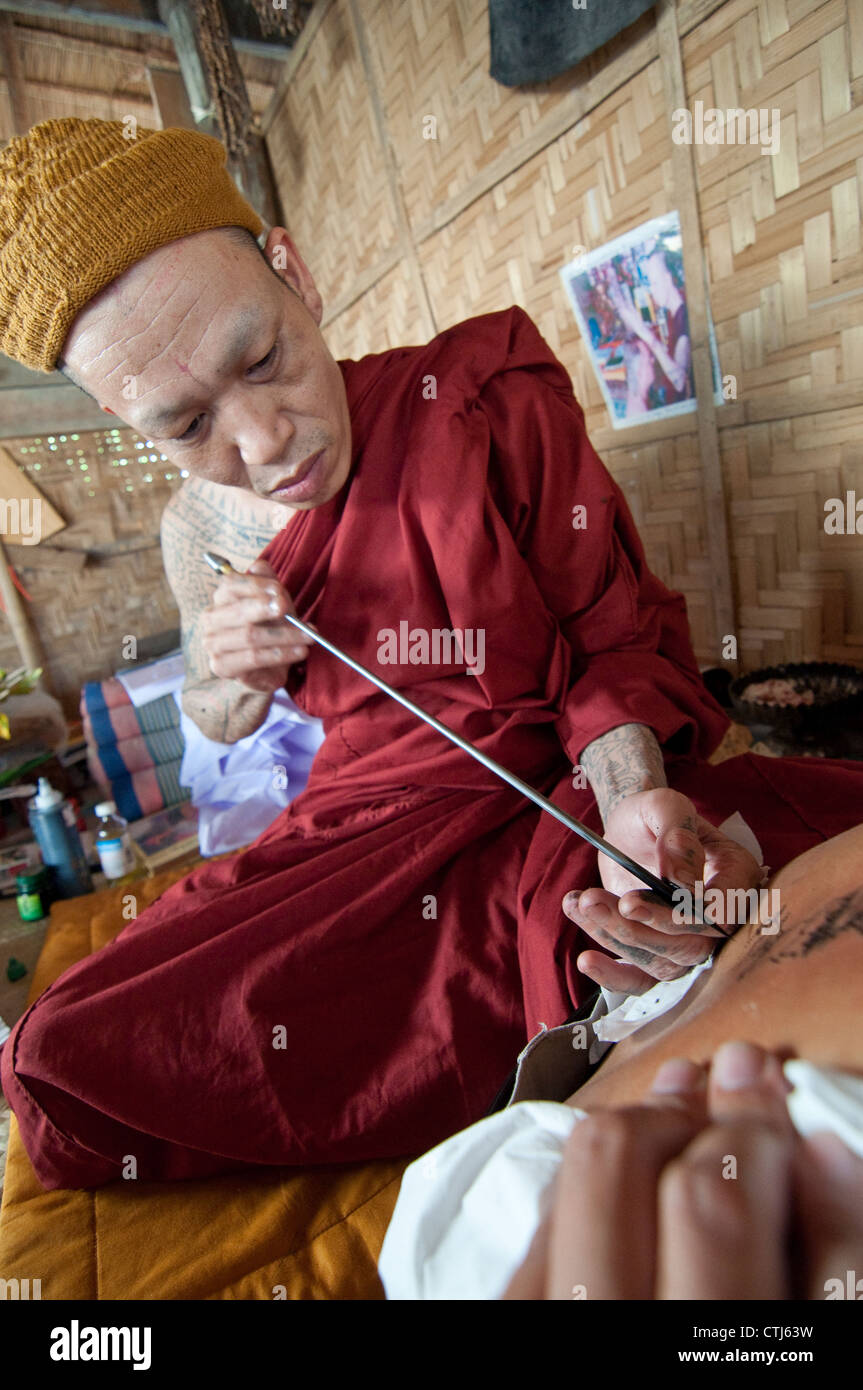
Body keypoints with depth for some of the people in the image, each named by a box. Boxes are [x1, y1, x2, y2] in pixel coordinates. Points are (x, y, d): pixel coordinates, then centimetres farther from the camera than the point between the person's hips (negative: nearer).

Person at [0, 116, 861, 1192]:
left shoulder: (488, 398, -7)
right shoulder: (204, 528, 4)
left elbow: (617, 635, -4)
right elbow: (219, 725, 18)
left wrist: (632, 796, -24)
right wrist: (228, 675, -6)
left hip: (565, 804, 0)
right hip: (365, 836, 2)